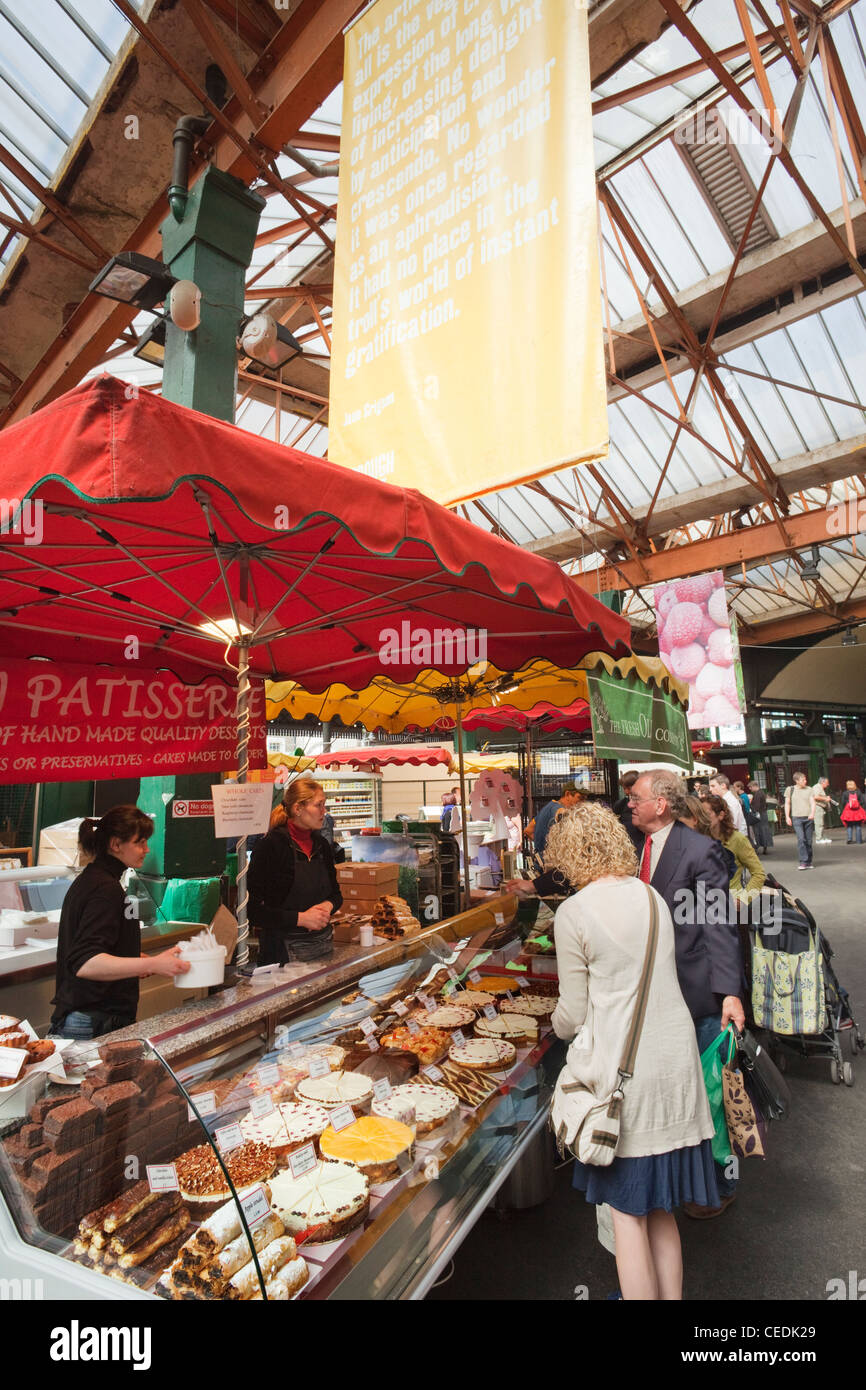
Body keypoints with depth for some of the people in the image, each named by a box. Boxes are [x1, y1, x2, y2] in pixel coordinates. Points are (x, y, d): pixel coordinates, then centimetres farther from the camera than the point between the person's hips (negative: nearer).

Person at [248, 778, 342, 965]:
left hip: (323, 942, 6)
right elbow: (253, 909, -16)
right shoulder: (271, 846, -14)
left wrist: (328, 906, -5)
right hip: (284, 948, -6)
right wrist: (300, 918, -20)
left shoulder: (321, 844, 6)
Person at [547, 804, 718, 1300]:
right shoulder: (652, 896, 2)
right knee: (662, 1208, 21)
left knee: (628, 1211, 12)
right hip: (677, 1059, 6)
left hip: (622, 1069, -6)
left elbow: (573, 1012, -8)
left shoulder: (574, 913, -15)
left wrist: (559, 1026, 14)